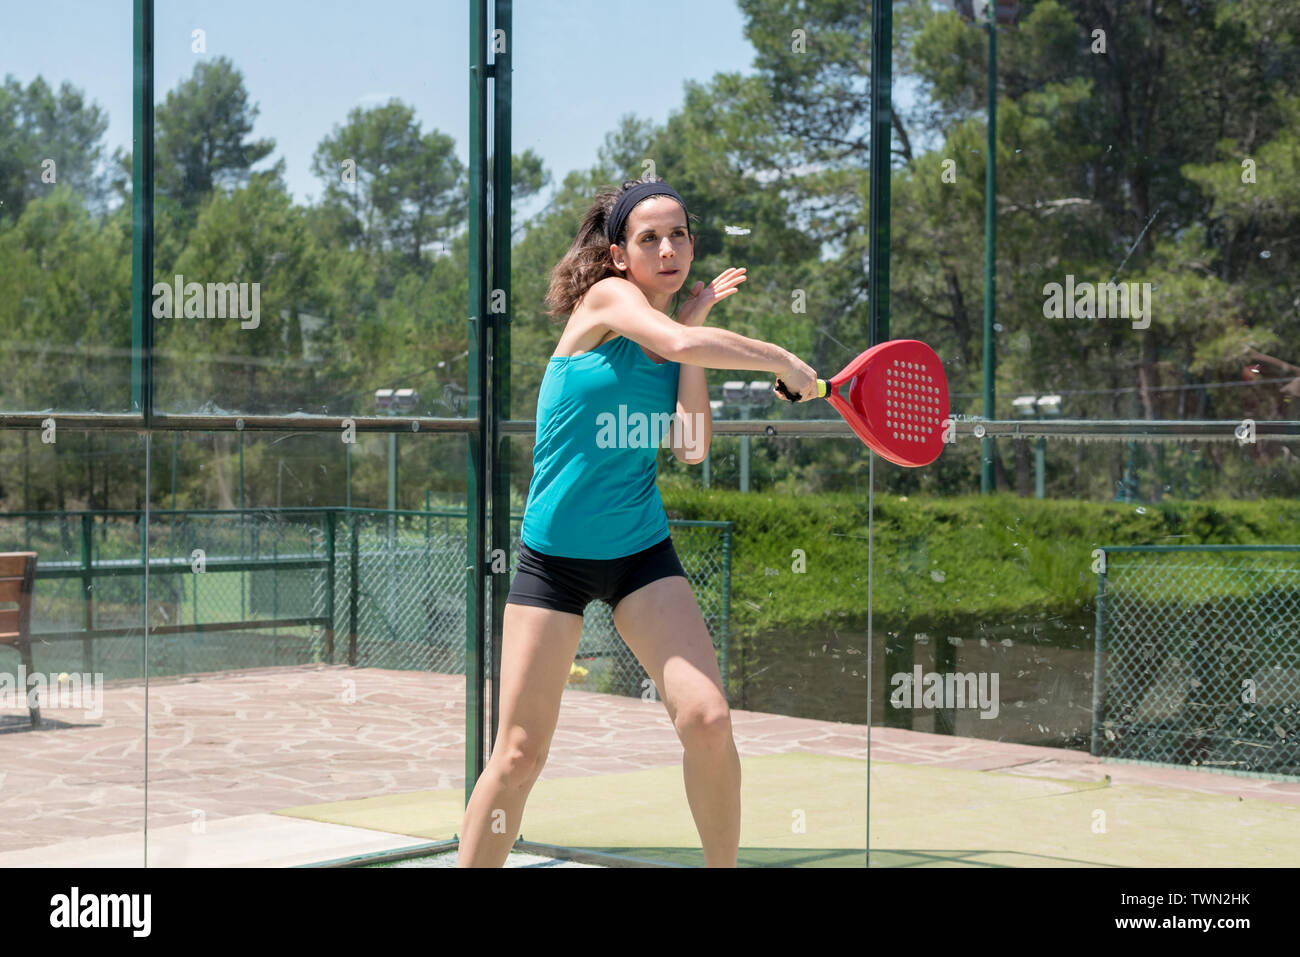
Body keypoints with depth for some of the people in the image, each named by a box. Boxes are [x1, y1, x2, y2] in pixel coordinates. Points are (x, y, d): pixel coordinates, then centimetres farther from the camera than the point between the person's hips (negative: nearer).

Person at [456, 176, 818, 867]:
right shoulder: (606, 296, -7)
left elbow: (692, 448, -6)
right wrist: (782, 361, -17)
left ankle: (723, 864, 5)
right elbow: (676, 343, -28)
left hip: (641, 551, 4)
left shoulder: (680, 327, 8)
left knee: (707, 718, -14)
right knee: (519, 756, -4)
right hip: (554, 554, -4)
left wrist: (695, 319, -5)